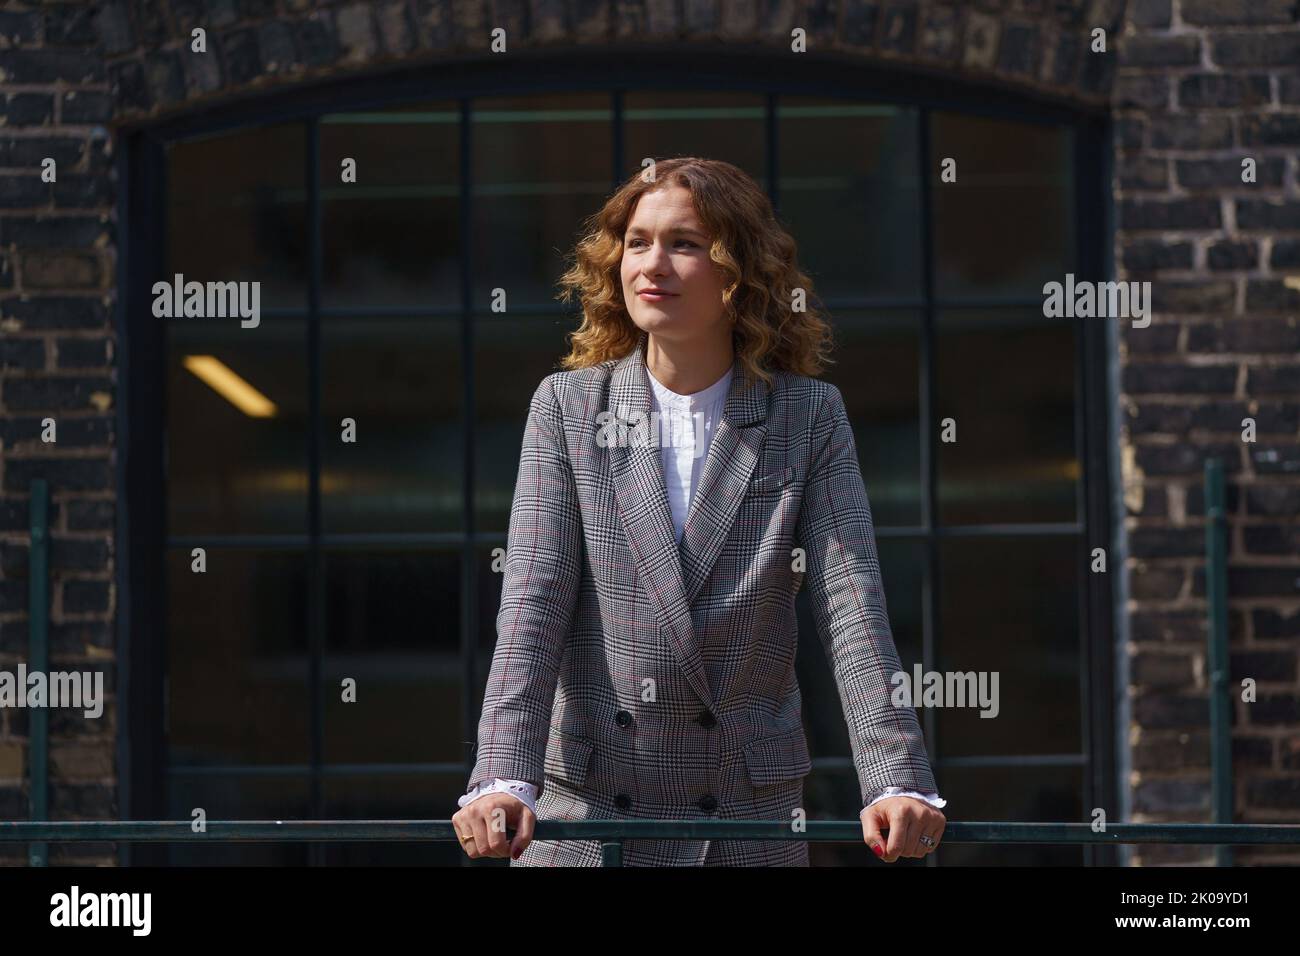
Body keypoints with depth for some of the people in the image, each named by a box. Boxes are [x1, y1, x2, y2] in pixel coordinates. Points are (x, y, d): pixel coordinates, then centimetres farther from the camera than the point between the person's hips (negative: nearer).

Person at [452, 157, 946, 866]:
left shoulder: (810, 417, 3)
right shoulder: (566, 408, 3)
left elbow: (851, 607, -7)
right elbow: (531, 602, -7)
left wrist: (897, 781, -20)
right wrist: (504, 779, -21)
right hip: (584, 810, 0)